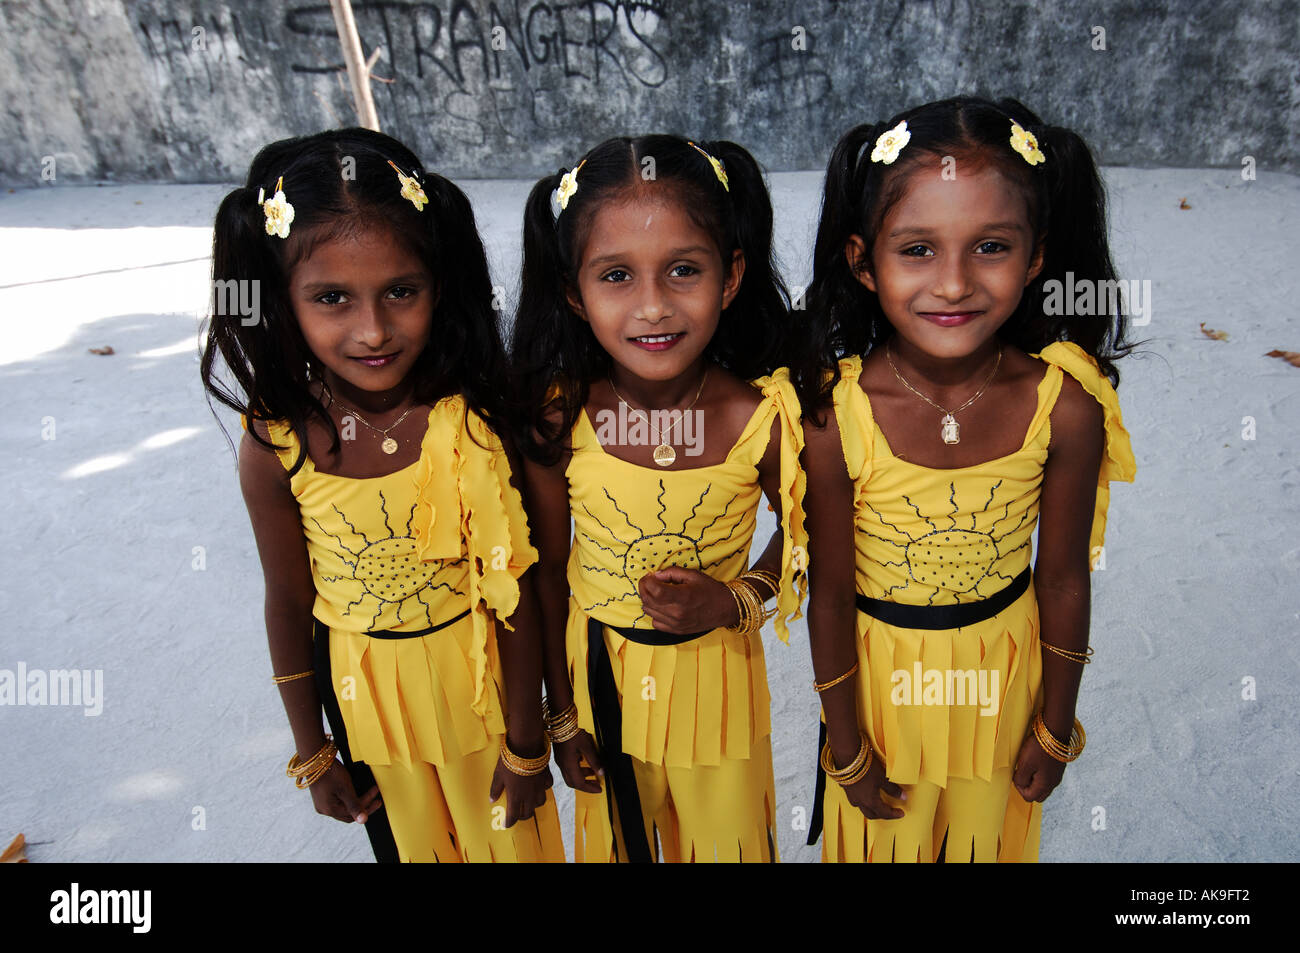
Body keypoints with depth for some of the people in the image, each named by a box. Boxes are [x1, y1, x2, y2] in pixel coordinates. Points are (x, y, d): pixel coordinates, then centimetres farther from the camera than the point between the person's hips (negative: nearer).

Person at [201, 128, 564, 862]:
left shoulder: (476, 419, -22)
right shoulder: (276, 445, -18)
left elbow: (515, 590, -15)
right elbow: (289, 605, -5)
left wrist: (527, 744, -7)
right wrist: (312, 752, 6)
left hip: (479, 676, -1)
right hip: (364, 689, 2)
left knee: (506, 834, 22)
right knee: (408, 840, 26)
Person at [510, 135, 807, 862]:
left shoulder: (764, 417, -22)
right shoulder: (558, 418, -20)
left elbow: (800, 531, -1)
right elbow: (547, 570, -7)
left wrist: (734, 600, -19)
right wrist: (562, 715, 2)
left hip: (715, 673, 0)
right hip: (601, 671, 1)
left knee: (727, 840, 24)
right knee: (617, 836, 26)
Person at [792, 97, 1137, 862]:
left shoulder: (1066, 407, -20)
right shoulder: (836, 416, -26)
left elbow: (1063, 580, -7)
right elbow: (830, 595, -16)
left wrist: (1056, 730, 4)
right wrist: (848, 752, -5)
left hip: (1004, 668, 2)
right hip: (880, 669, -1)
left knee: (988, 835, 27)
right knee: (885, 838, 24)